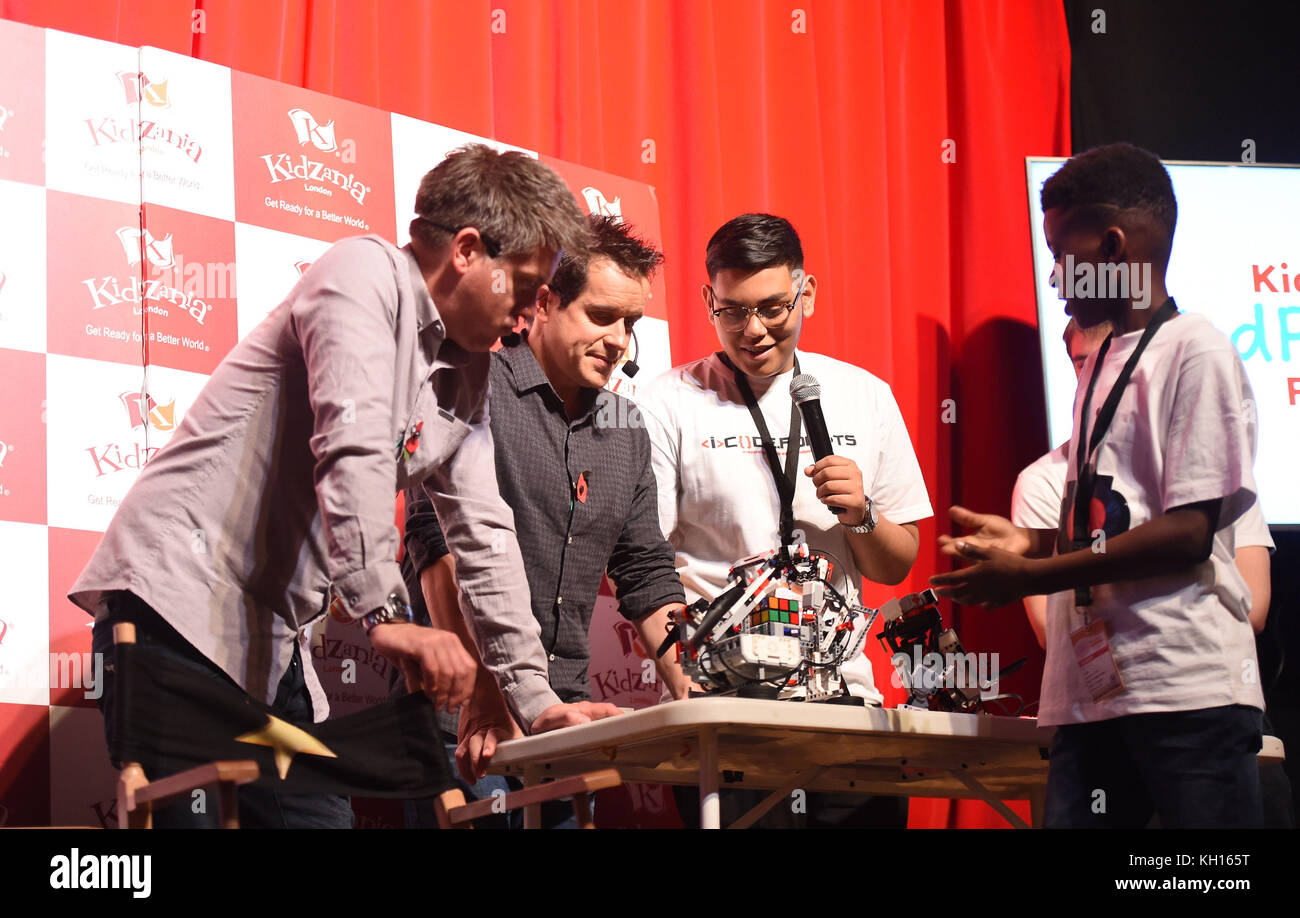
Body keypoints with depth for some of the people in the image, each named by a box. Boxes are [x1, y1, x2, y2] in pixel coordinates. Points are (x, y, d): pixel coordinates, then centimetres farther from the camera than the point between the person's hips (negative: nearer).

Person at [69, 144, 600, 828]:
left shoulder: (468, 375, 16)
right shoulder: (367, 273, -10)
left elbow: (483, 537, 18)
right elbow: (351, 451, -23)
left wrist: (534, 698, 13)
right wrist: (388, 615, -30)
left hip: (272, 642, 9)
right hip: (183, 597, -9)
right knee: (188, 816, -16)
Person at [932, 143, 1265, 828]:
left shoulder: (1195, 353, -5)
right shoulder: (1101, 365, 20)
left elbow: (1189, 533, -13)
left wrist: (1028, 577, -11)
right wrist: (1030, 542, 9)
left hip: (1190, 692, -7)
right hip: (1093, 694, 7)